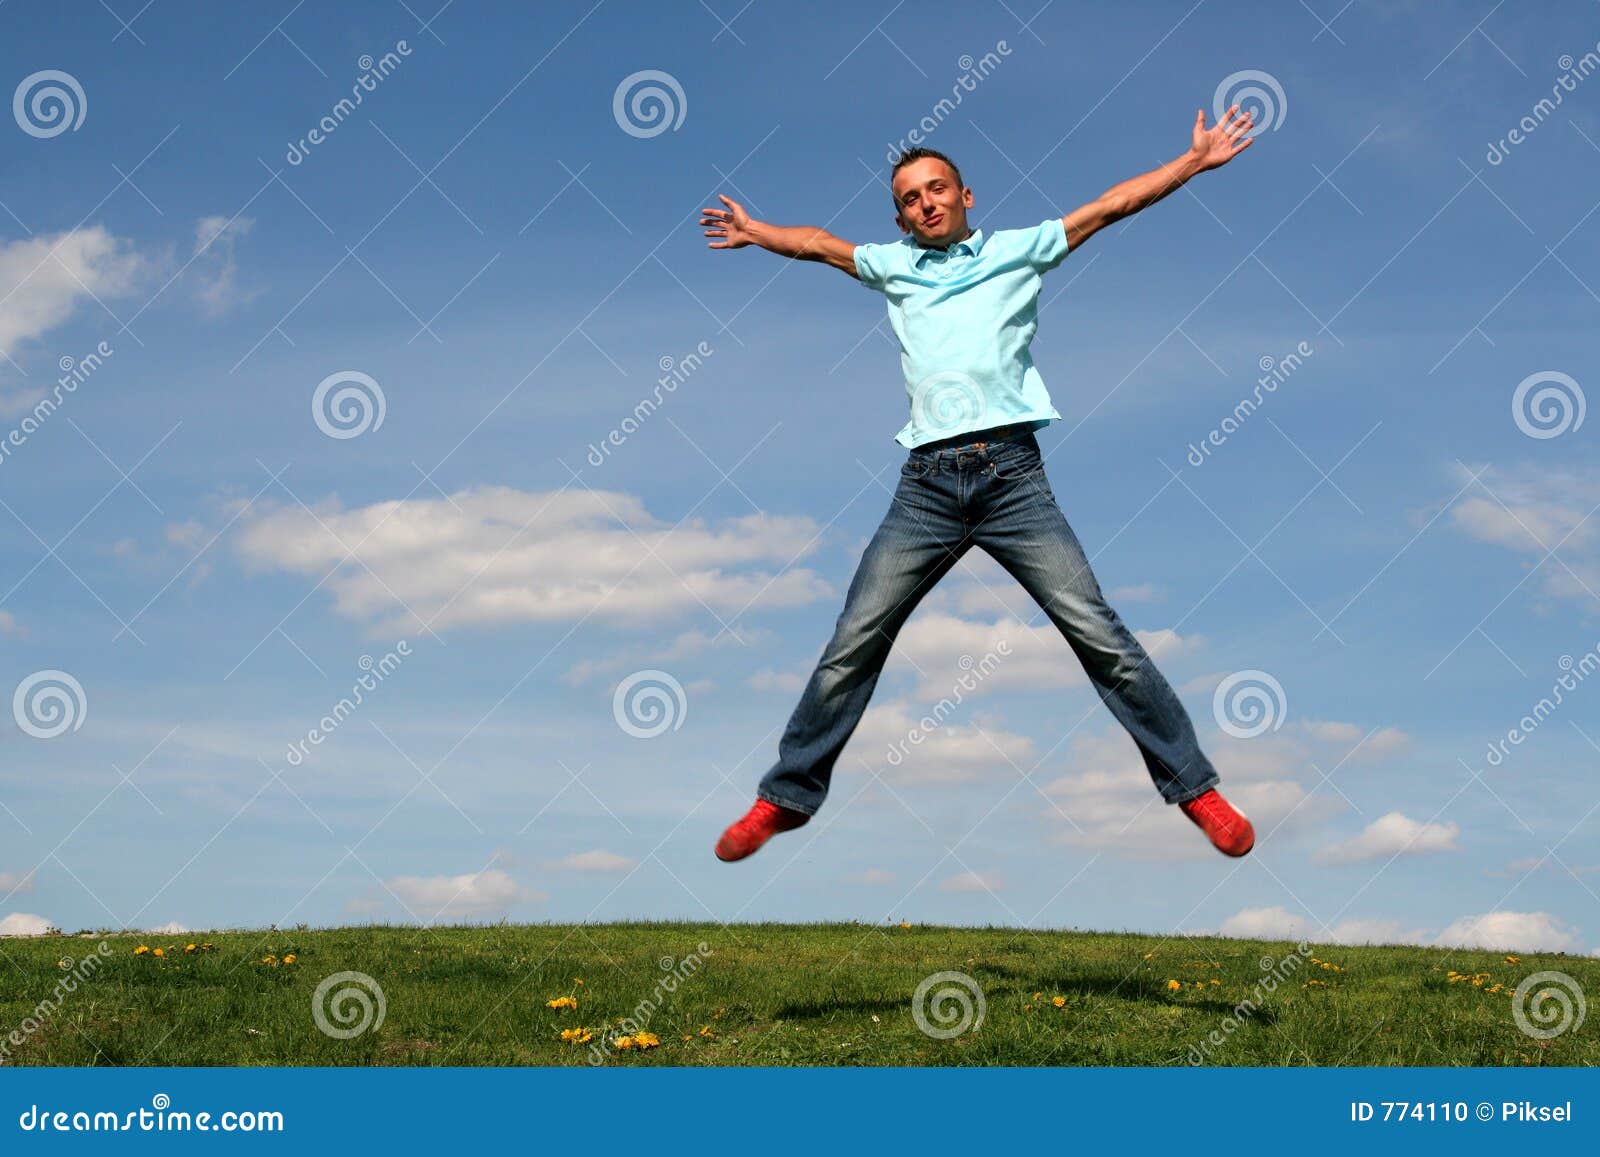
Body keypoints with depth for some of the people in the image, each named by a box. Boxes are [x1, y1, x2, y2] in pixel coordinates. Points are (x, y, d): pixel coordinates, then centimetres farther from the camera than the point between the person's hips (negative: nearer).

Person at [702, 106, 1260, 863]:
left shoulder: (1016, 251, 15)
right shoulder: (892, 266, 22)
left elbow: (1108, 207, 15)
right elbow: (820, 245, 38)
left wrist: (1197, 160, 14)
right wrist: (755, 231, 46)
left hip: (1012, 476, -2)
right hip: (926, 484, 2)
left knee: (1099, 635, -8)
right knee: (853, 643, -1)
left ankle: (1193, 786, 0)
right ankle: (786, 796, 10)